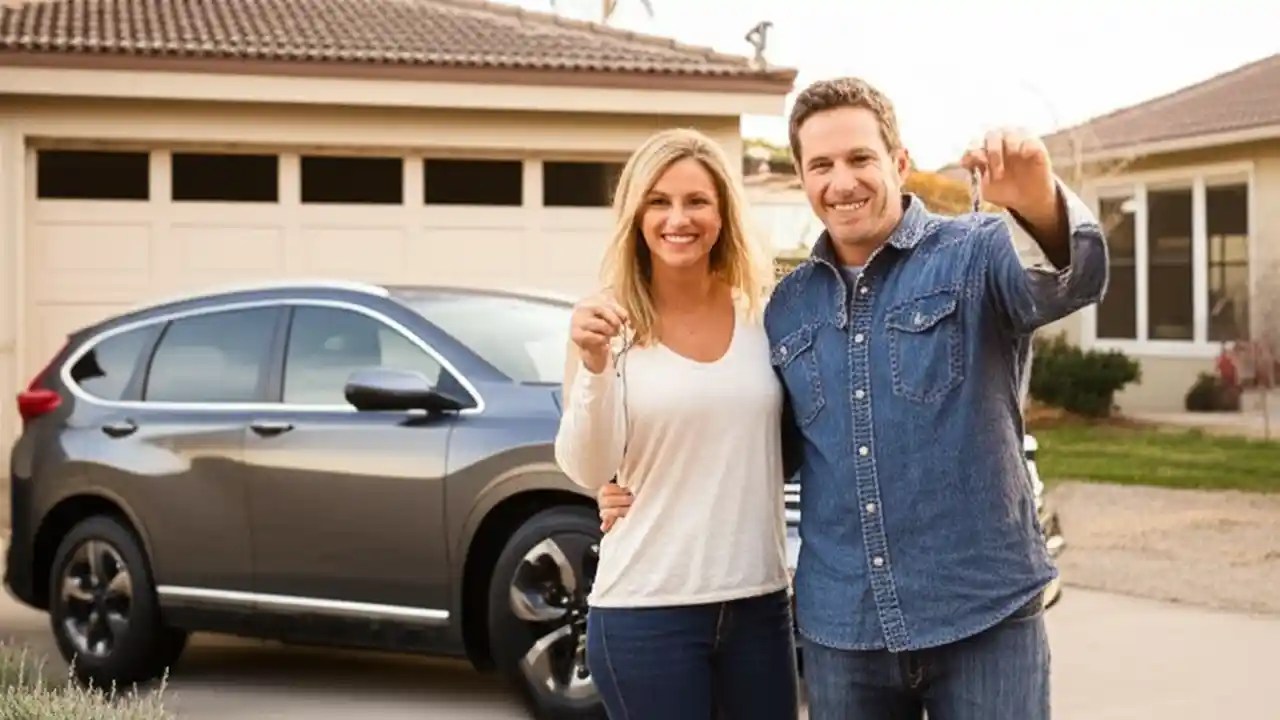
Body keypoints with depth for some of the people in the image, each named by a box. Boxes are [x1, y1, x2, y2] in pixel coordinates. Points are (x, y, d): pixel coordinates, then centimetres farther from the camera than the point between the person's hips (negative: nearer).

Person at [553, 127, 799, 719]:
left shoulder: (761, 315, 4)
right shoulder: (608, 324, -4)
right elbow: (586, 471, -12)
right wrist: (593, 364, -23)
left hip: (759, 602, 3)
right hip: (646, 610, -3)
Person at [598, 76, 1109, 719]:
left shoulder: (974, 254, -4)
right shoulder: (788, 306, 10)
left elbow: (1073, 281, -25)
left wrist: (1042, 204, -47)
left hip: (984, 616, -4)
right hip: (839, 630, 4)